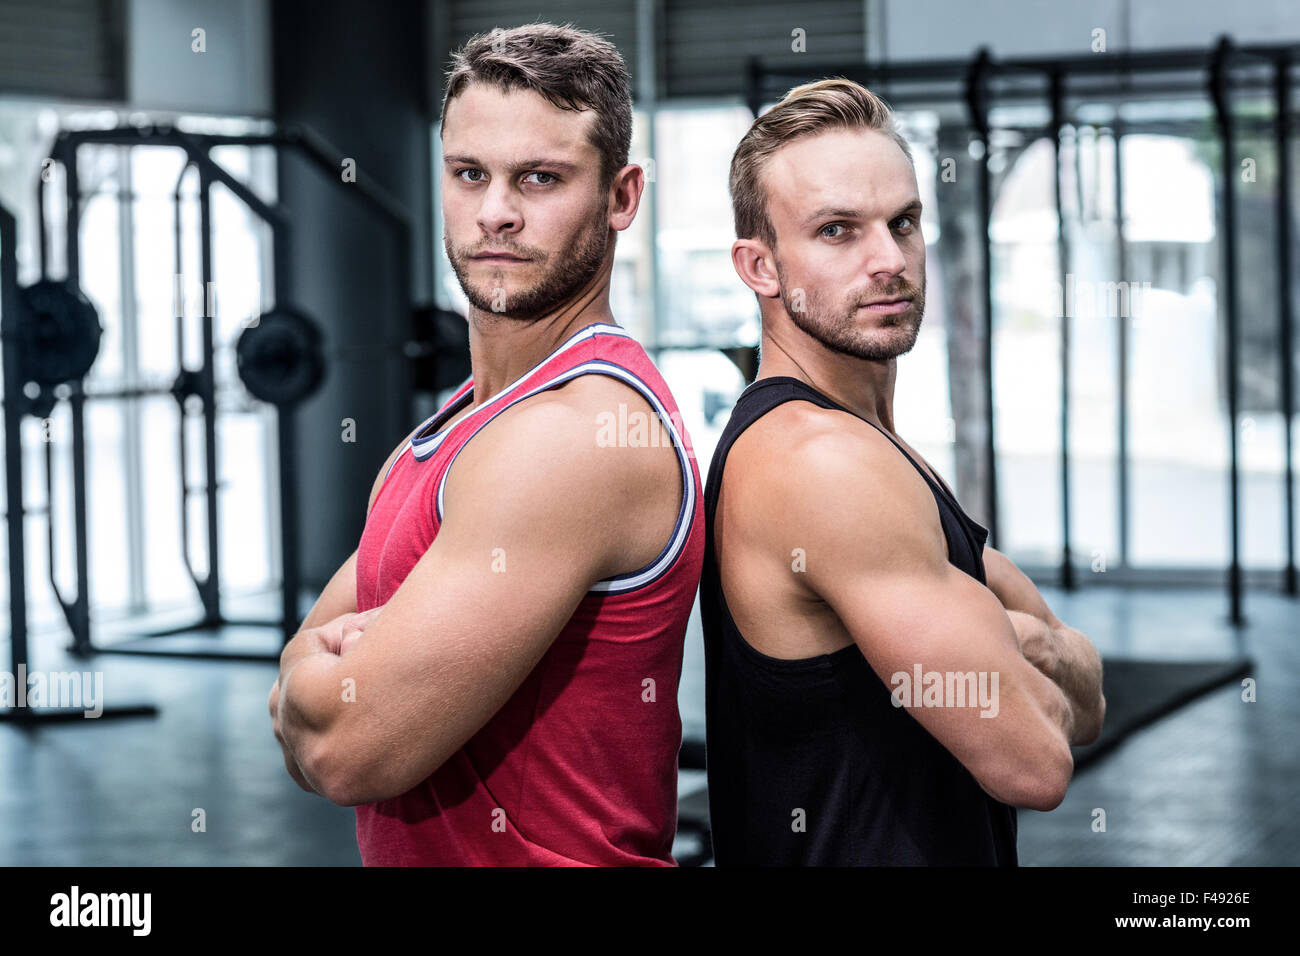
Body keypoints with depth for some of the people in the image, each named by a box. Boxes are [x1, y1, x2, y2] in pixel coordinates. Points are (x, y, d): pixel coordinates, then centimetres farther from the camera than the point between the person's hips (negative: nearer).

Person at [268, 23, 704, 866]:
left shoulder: (582, 426, -23)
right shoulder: (441, 438, 6)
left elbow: (348, 753, -25)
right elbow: (304, 737, 6)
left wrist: (310, 671, -5)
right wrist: (343, 660, -15)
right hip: (410, 856, 8)